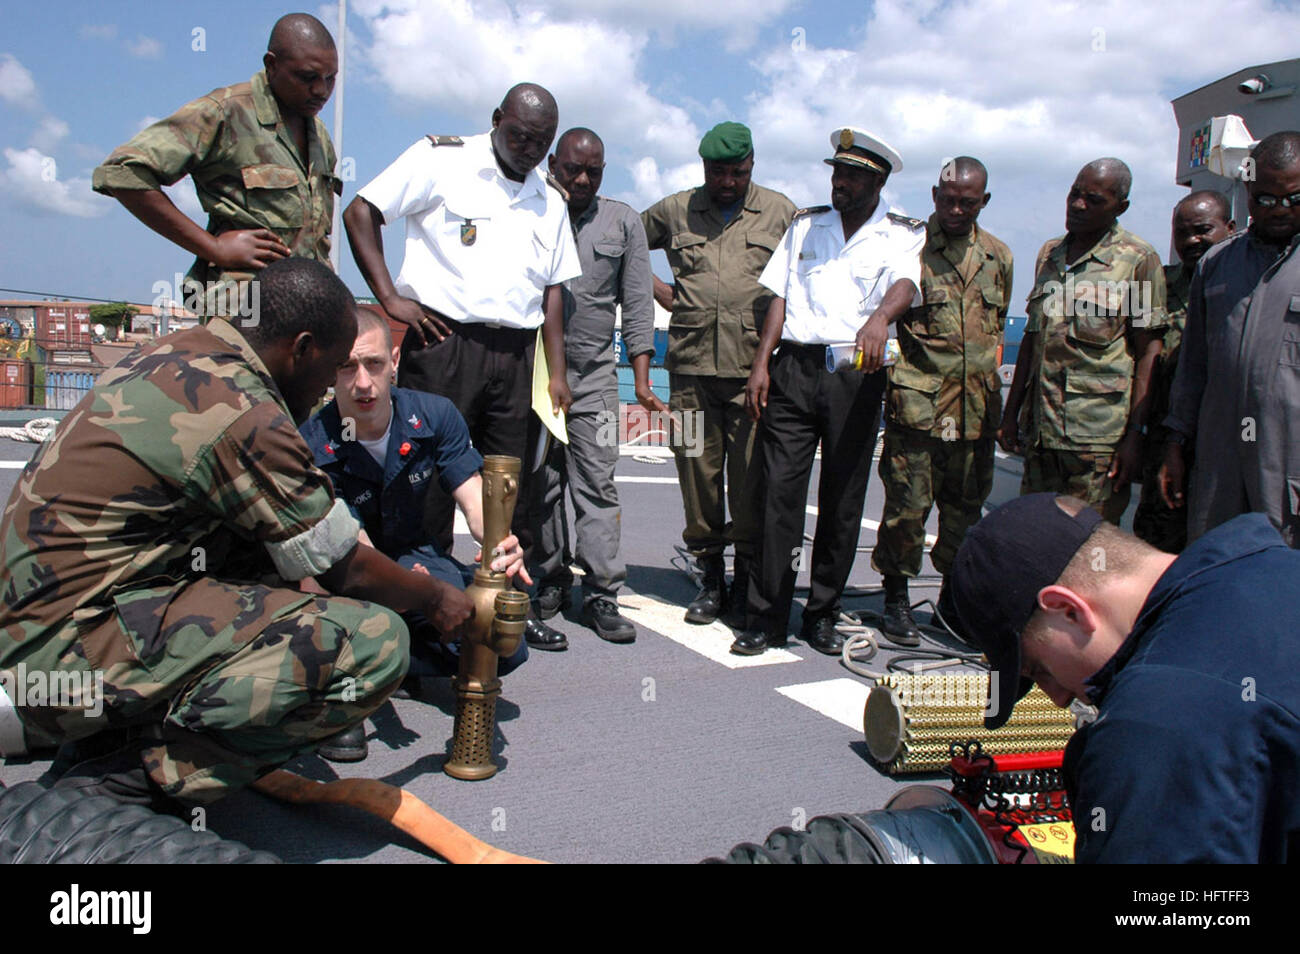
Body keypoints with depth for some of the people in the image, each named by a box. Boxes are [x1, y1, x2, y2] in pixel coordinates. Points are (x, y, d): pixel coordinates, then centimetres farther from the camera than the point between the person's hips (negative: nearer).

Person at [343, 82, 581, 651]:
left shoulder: (550, 202, 19)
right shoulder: (440, 160, 3)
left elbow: (553, 289, 17)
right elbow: (360, 213, -1)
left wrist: (556, 371, 9)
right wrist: (389, 296, -10)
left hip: (515, 353, 5)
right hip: (443, 342, -5)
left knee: (512, 485, 7)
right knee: (430, 479, -3)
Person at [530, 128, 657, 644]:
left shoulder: (623, 221, 10)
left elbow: (637, 303, 8)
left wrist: (642, 378, 0)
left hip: (594, 374, 0)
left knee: (597, 482, -5)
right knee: (541, 483, 5)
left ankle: (601, 594, -1)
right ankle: (551, 579, 18)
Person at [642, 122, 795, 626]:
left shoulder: (781, 212, 11)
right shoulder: (675, 211, 13)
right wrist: (659, 290, 13)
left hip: (754, 367, -1)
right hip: (692, 365, 2)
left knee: (750, 477, -3)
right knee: (698, 472, 4)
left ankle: (746, 579, 8)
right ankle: (710, 577, 15)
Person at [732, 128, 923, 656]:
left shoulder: (903, 234, 7)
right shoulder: (805, 224, 18)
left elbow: (905, 284, -14)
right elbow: (779, 296, 13)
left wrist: (880, 318, -37)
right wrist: (761, 363, 2)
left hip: (856, 374, -1)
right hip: (794, 368, 2)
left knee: (843, 500, 3)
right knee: (780, 490, -4)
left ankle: (822, 616, 16)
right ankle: (766, 616, 3)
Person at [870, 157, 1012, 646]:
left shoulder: (998, 256, 14)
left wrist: (989, 383, 19)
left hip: (976, 407, 5)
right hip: (917, 402, -4)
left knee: (965, 509, 11)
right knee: (907, 504, -3)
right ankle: (896, 599, 12)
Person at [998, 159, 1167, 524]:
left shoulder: (1138, 260, -1)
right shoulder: (1049, 254, 16)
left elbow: (1148, 351, -5)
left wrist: (1134, 434, -12)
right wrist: (1011, 411, 16)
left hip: (1099, 435, -5)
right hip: (1040, 429, 5)